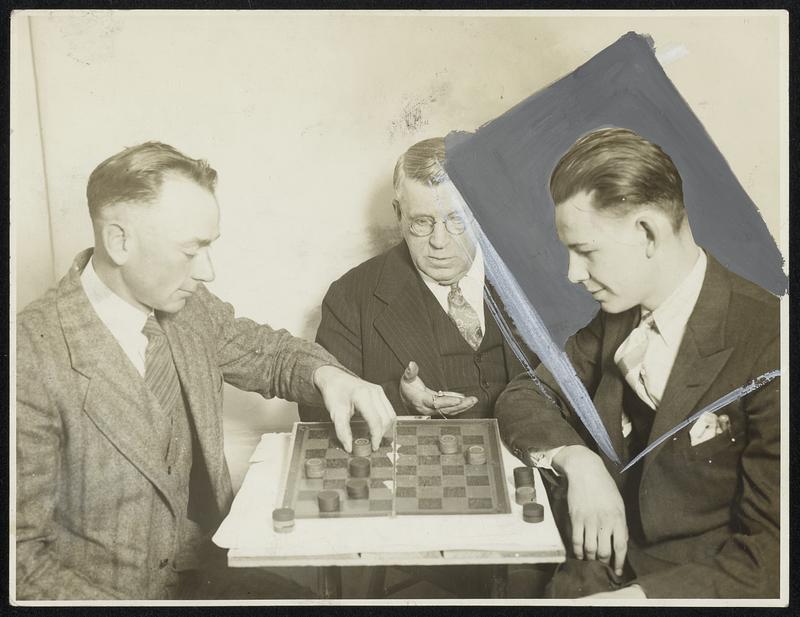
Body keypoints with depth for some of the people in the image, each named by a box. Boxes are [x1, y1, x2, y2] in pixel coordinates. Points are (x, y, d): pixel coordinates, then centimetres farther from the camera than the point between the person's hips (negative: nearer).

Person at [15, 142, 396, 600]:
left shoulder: (191, 307, -5)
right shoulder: (32, 360, -22)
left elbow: (269, 354, 11)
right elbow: (21, 556, -17)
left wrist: (326, 375, -9)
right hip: (104, 591, -5)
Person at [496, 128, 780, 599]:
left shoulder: (768, 349, -19)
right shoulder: (619, 315, 0)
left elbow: (769, 559, -18)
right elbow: (525, 396, 5)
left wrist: (631, 596, -26)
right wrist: (577, 460, -14)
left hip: (695, 587, -4)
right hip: (600, 572, 5)